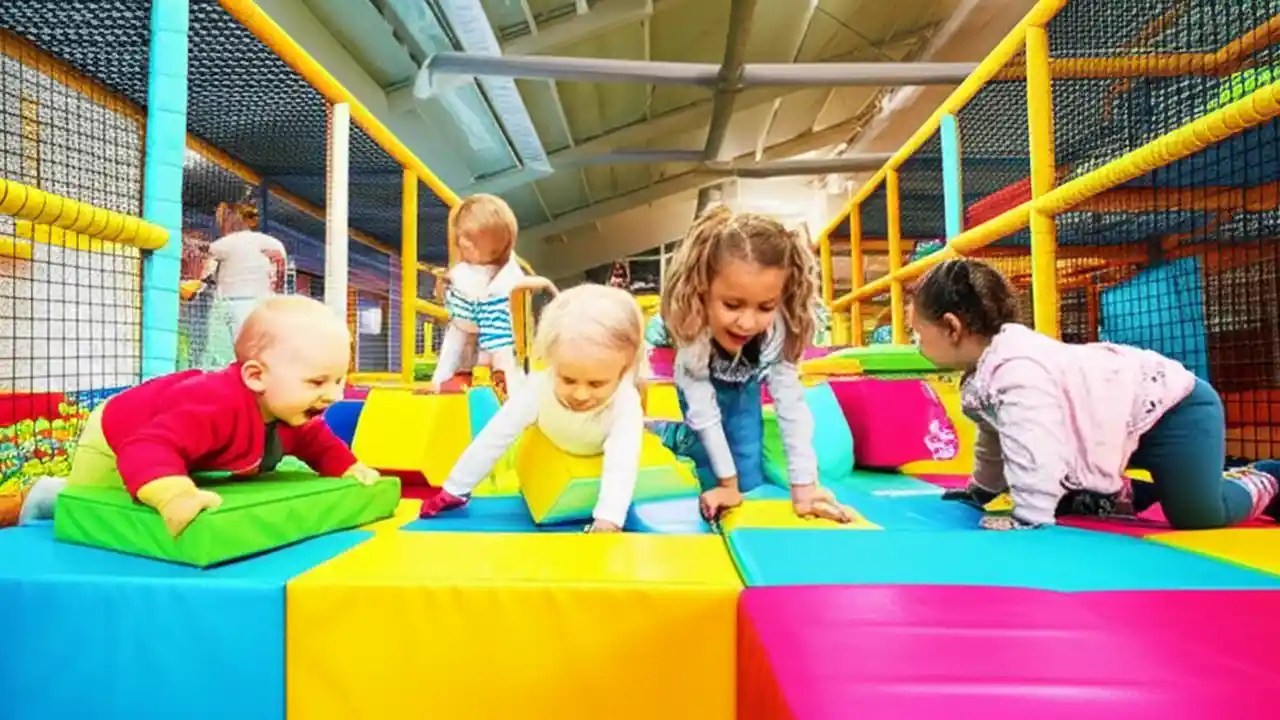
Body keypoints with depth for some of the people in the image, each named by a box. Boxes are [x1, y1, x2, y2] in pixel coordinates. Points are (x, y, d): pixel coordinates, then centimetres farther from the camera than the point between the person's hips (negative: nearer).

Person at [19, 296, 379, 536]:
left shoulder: (292, 412, -26)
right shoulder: (218, 404, -52)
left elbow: (316, 441, -7)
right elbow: (148, 448, -61)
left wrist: (349, 468, -23)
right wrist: (173, 495, -78)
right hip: (113, 443, -7)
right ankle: (52, 499, 40)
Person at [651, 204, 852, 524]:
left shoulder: (778, 328, -37)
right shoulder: (690, 325, -41)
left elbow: (792, 404, -31)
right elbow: (703, 411, -33)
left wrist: (803, 487, -31)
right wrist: (726, 483, -26)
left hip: (741, 385, 3)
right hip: (698, 383, -2)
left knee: (749, 481, 0)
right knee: (712, 481, -9)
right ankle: (673, 436, 18)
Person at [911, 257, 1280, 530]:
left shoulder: (1014, 369, -37)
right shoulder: (984, 371, -3)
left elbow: (1034, 452, -42)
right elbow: (994, 437, 12)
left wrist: (1029, 518, -36)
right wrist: (981, 489, 20)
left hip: (1172, 405, -9)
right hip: (1124, 418, 9)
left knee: (1197, 515, -6)